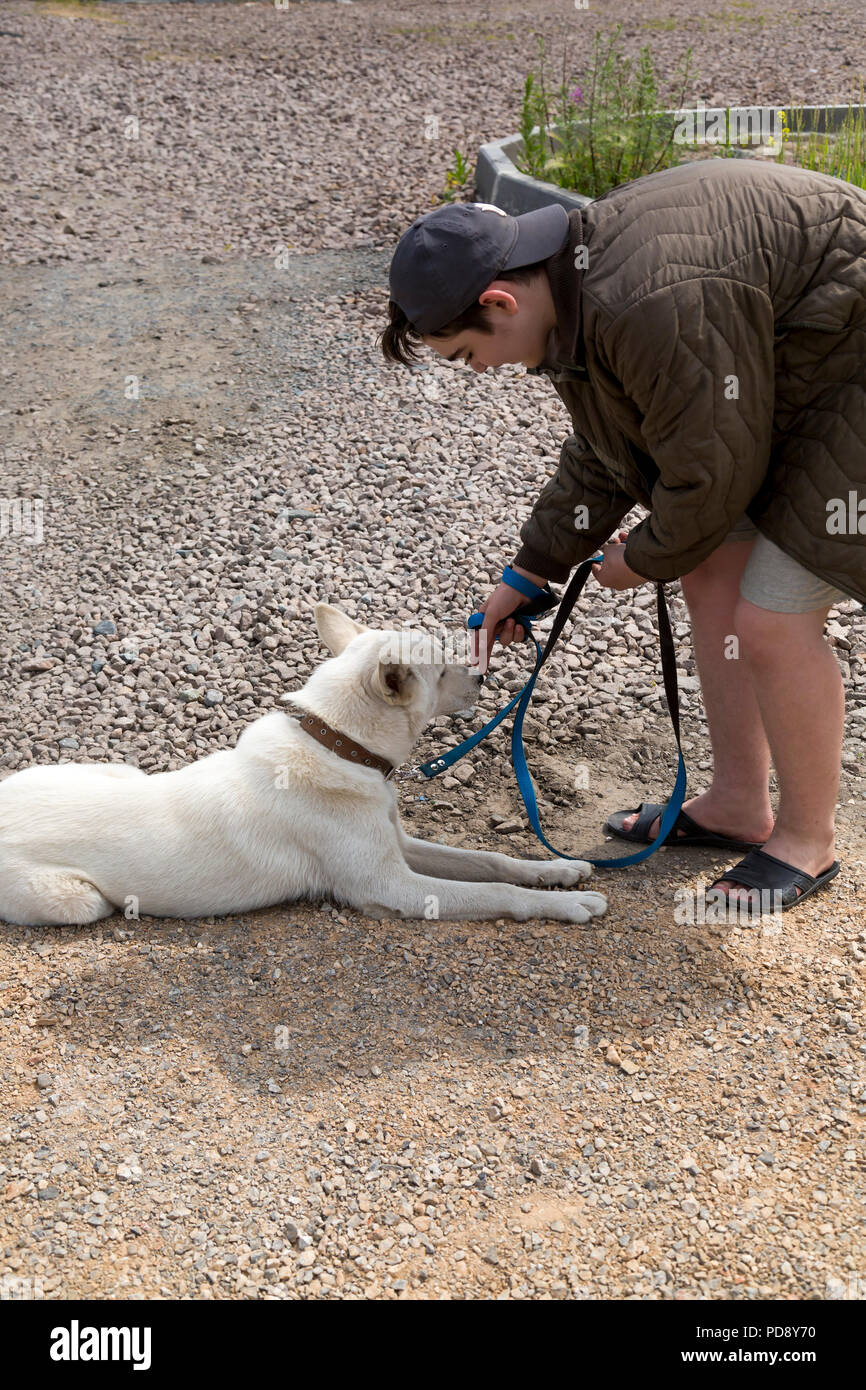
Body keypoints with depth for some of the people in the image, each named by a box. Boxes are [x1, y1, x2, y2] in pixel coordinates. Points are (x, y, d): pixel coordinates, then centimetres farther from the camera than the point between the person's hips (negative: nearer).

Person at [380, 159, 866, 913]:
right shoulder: (576, 286, 0)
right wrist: (529, 573, 14)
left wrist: (643, 558, -5)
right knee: (711, 575, 10)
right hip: (775, 381, 10)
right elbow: (603, 453, 11)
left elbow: (713, 472, -24)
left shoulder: (655, 309, -34)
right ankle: (736, 806, 24)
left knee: (774, 623, -11)